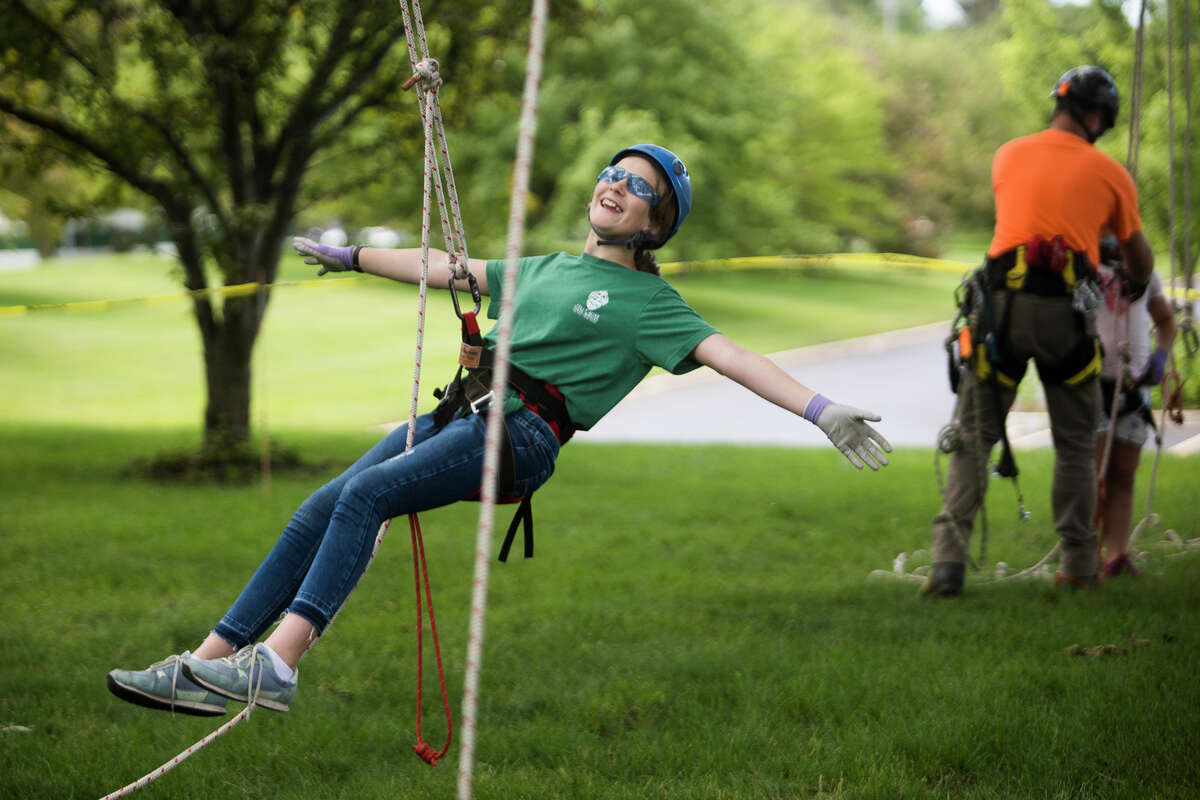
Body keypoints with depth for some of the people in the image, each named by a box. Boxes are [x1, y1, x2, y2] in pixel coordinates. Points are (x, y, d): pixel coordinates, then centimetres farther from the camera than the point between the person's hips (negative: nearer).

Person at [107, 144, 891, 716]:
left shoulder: (648, 302, 6)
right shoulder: (545, 270, 25)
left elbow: (730, 356, -5)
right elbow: (447, 269, 35)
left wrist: (822, 410, -18)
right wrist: (353, 256, 44)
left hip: (521, 436, -7)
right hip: (459, 413, 7)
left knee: (366, 495, -27)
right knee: (319, 512, -7)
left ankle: (278, 666, -35)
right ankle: (209, 666, -6)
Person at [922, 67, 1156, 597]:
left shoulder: (1008, 155, 13)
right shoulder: (1109, 173, 8)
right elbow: (1137, 252, 22)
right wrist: (1138, 285, 46)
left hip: (1001, 302, 1)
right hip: (1067, 310, -1)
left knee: (972, 438, 7)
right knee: (1076, 447, 14)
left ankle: (948, 562, -5)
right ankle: (1077, 564, 15)